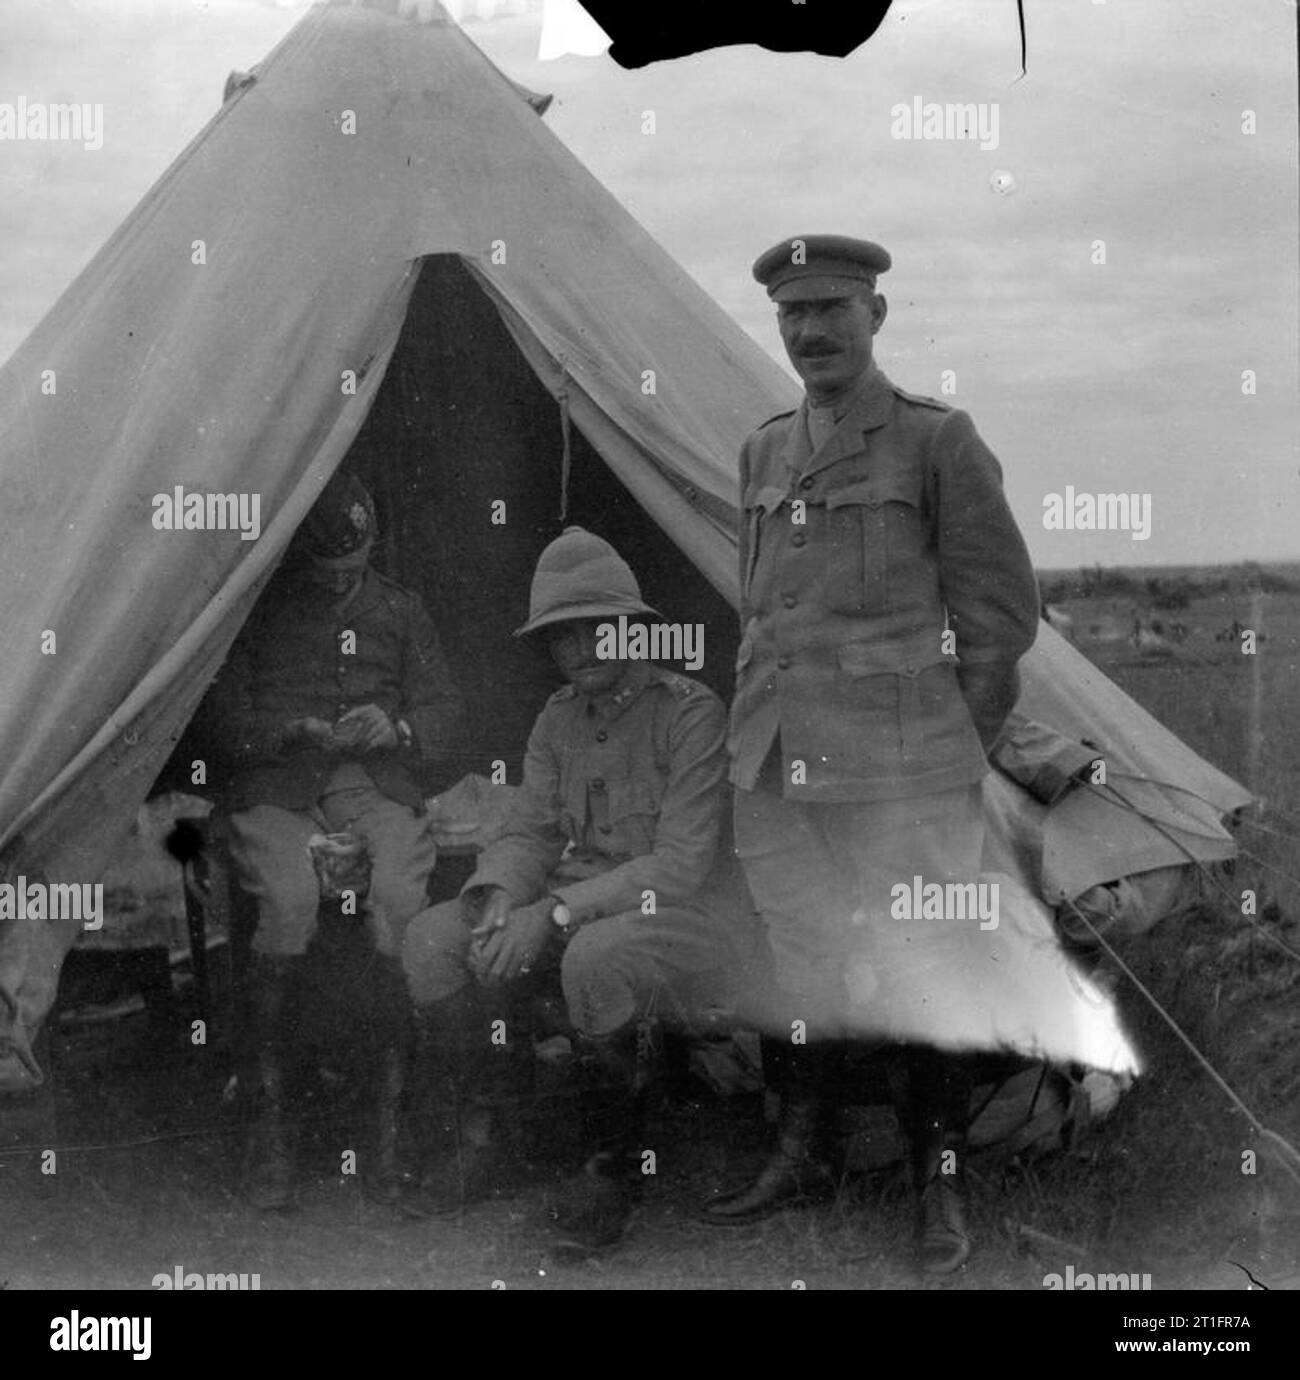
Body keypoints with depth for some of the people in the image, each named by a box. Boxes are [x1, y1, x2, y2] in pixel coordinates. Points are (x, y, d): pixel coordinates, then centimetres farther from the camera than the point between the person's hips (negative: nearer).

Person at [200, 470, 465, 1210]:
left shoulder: (400, 609, 17)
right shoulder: (255, 609, 9)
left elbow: (447, 718, 13)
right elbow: (226, 719, 4)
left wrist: (396, 730, -10)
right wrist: (291, 733, -15)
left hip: (377, 783, 2)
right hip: (276, 787, -2)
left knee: (400, 898, -32)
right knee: (289, 900, -34)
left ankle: (393, 1106, -23)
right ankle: (271, 1111, -22)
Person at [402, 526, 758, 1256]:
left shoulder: (691, 711, -15)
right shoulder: (559, 717, 7)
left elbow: (680, 864, -21)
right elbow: (529, 835, 8)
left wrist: (556, 911, -28)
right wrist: (501, 896, -17)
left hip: (687, 916, -7)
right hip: (581, 908, 7)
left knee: (596, 955, -40)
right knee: (433, 938, -12)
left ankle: (615, 1169, -18)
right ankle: (483, 1136, 2)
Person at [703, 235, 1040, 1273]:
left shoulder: (939, 441, -4)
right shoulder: (762, 453, 13)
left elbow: (1002, 612, -2)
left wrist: (950, 755, 0)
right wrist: (763, 730, 16)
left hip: (898, 769, -5)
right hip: (775, 765, 5)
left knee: (918, 971, 1)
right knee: (798, 957, 12)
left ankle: (941, 1187, 14)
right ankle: (799, 1157, 26)